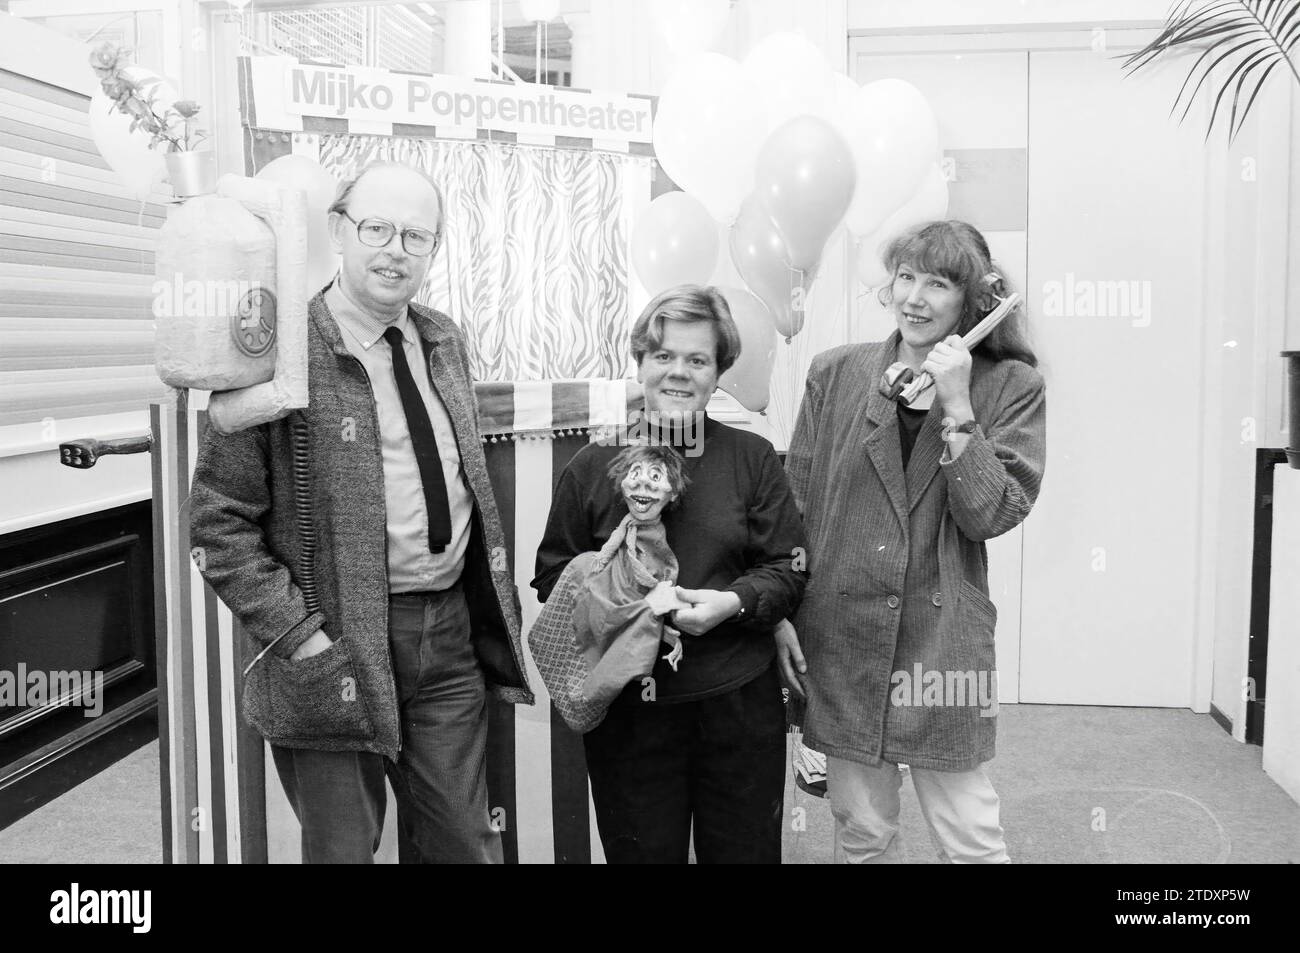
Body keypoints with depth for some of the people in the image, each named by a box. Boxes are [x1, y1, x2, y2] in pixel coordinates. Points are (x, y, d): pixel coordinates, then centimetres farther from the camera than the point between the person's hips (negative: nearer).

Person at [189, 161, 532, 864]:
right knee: (342, 849, 10)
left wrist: (491, 621, 12)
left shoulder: (445, 342, 9)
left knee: (464, 845, 16)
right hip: (340, 652, -5)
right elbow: (219, 520, -12)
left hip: (452, 634, 6)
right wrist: (299, 636, -17)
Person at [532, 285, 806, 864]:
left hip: (737, 706, 1)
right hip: (627, 706, 0)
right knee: (640, 852, 12)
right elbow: (552, 576, 6)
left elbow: (788, 571, 2)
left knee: (746, 850, 13)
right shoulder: (592, 466, 2)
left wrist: (733, 602, -16)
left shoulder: (753, 458, 2)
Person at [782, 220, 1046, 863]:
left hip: (943, 639, -1)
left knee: (971, 838, 6)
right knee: (861, 833, 13)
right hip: (840, 638, 2)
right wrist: (784, 616, 2)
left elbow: (992, 517, -11)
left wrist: (957, 407, -16)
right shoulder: (836, 373, 3)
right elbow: (795, 504, 6)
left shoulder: (1011, 387, -1)